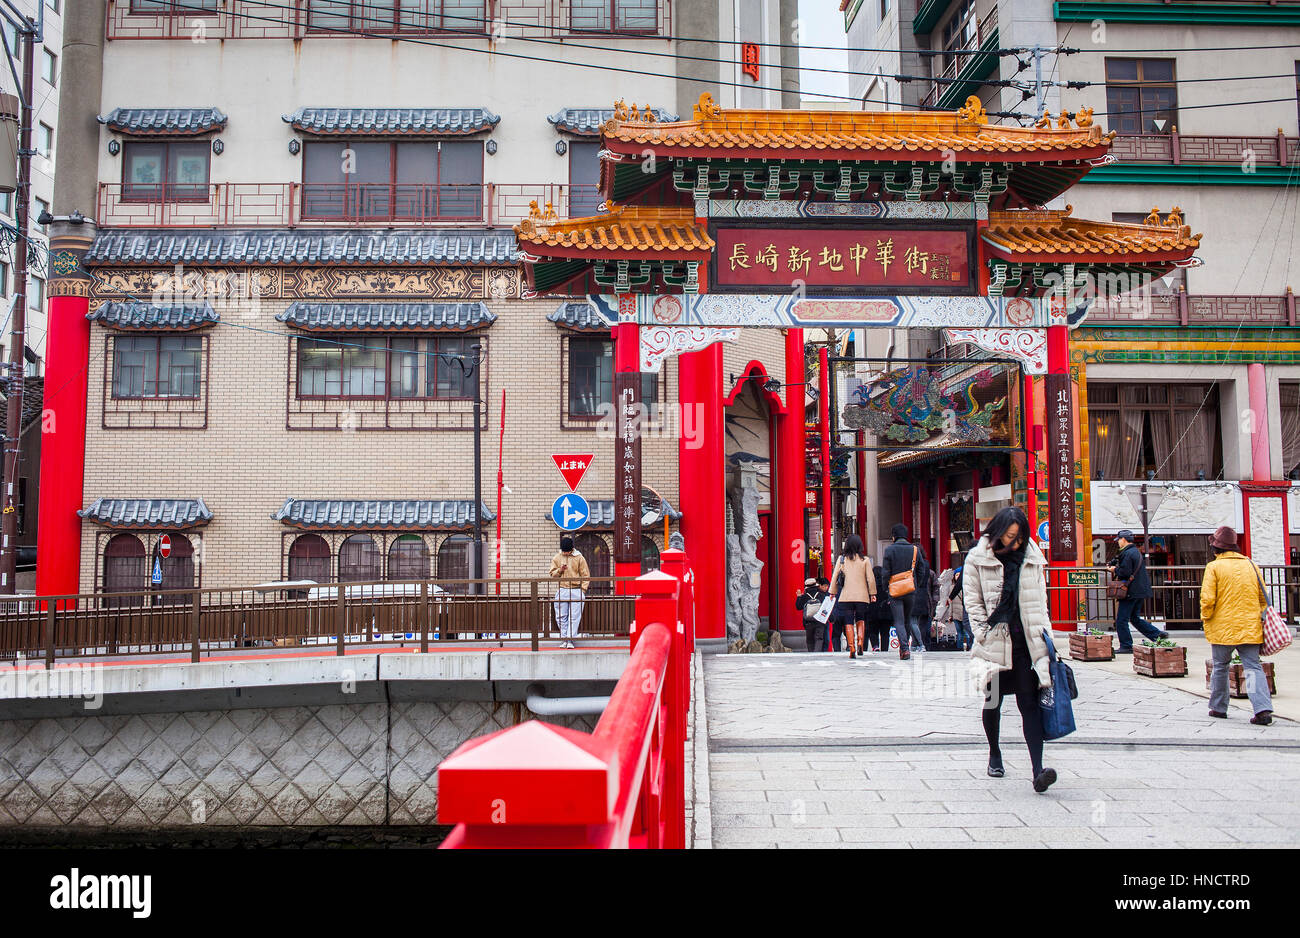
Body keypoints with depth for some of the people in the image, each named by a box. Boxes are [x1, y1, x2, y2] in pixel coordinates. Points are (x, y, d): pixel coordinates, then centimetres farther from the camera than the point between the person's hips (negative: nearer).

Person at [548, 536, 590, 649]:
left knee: (574, 617, -4)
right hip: (561, 591, 2)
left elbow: (585, 575, 3)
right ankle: (564, 639, 12)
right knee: (561, 617, 3)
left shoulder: (579, 558, 2)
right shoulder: (556, 558, 8)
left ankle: (570, 640, -1)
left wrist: (583, 589, -5)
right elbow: (552, 573, 11)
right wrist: (560, 570, -10)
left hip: (576, 591, -2)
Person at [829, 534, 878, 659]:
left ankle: (852, 648, -2)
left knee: (848, 622, 5)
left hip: (846, 596, 0)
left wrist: (833, 592, 12)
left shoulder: (842, 559, 0)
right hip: (862, 596, 0)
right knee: (860, 619, 18)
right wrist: (872, 593, 8)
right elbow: (870, 578, -1)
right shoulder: (865, 560, -2)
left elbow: (835, 576, 2)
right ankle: (860, 641, -2)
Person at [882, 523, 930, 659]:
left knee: (899, 621, -2)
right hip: (911, 591, 3)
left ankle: (904, 648, -15)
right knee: (908, 620, 17)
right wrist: (915, 586, 16)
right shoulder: (915, 550, 4)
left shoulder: (889, 550, -4)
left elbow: (886, 572, -6)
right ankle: (904, 646, 24)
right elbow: (921, 571, 7)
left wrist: (885, 588, 5)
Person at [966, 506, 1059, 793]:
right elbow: (972, 601, 1)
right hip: (994, 641, -1)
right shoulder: (977, 559, -1)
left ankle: (1038, 771, -12)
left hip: (1026, 641, 1)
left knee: (1029, 702, -6)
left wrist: (1043, 633, 7)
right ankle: (994, 754, 33)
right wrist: (985, 633, -7)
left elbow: (1040, 599, 16)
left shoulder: (1032, 557, 9)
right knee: (993, 701, 10)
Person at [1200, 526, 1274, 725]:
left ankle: (1218, 707, 20)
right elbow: (1263, 597, 13)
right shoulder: (1250, 565, 7)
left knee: (1220, 667, 11)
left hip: (1223, 628, -3)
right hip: (1250, 627, 3)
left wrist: (1206, 618, 3)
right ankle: (1263, 709, -13)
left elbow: (1207, 598, -13)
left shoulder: (1214, 567, -7)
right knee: (1253, 667, 2)